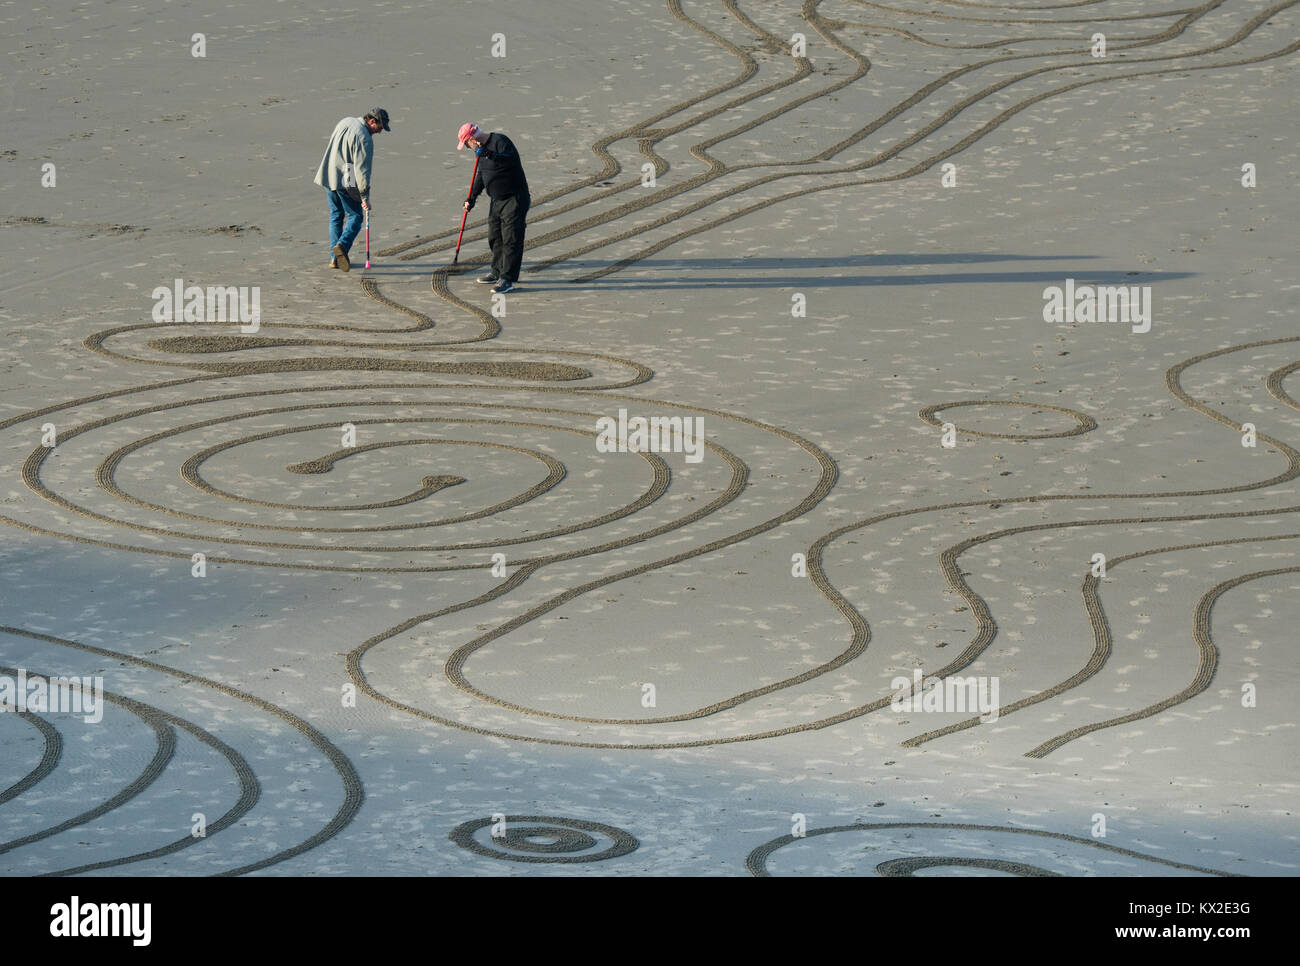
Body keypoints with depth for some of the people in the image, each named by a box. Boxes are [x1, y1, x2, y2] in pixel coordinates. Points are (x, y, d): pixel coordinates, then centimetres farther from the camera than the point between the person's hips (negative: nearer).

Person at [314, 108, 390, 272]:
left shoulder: (345, 123, 8)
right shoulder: (364, 139, -18)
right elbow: (362, 169, -20)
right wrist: (365, 197, -17)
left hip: (329, 176, 8)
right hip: (347, 182, -8)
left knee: (336, 215, 17)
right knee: (355, 216, 5)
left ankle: (334, 258, 14)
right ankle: (342, 245, -19)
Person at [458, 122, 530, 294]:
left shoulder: (500, 141, -17)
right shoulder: (481, 149, 12)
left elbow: (512, 160, -33)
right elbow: (481, 175, 22)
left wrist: (491, 156, -40)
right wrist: (472, 197, 18)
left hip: (514, 200, -10)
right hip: (496, 201, 10)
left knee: (510, 239, -10)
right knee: (495, 237, 17)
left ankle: (507, 279, -13)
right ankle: (498, 272, 32)